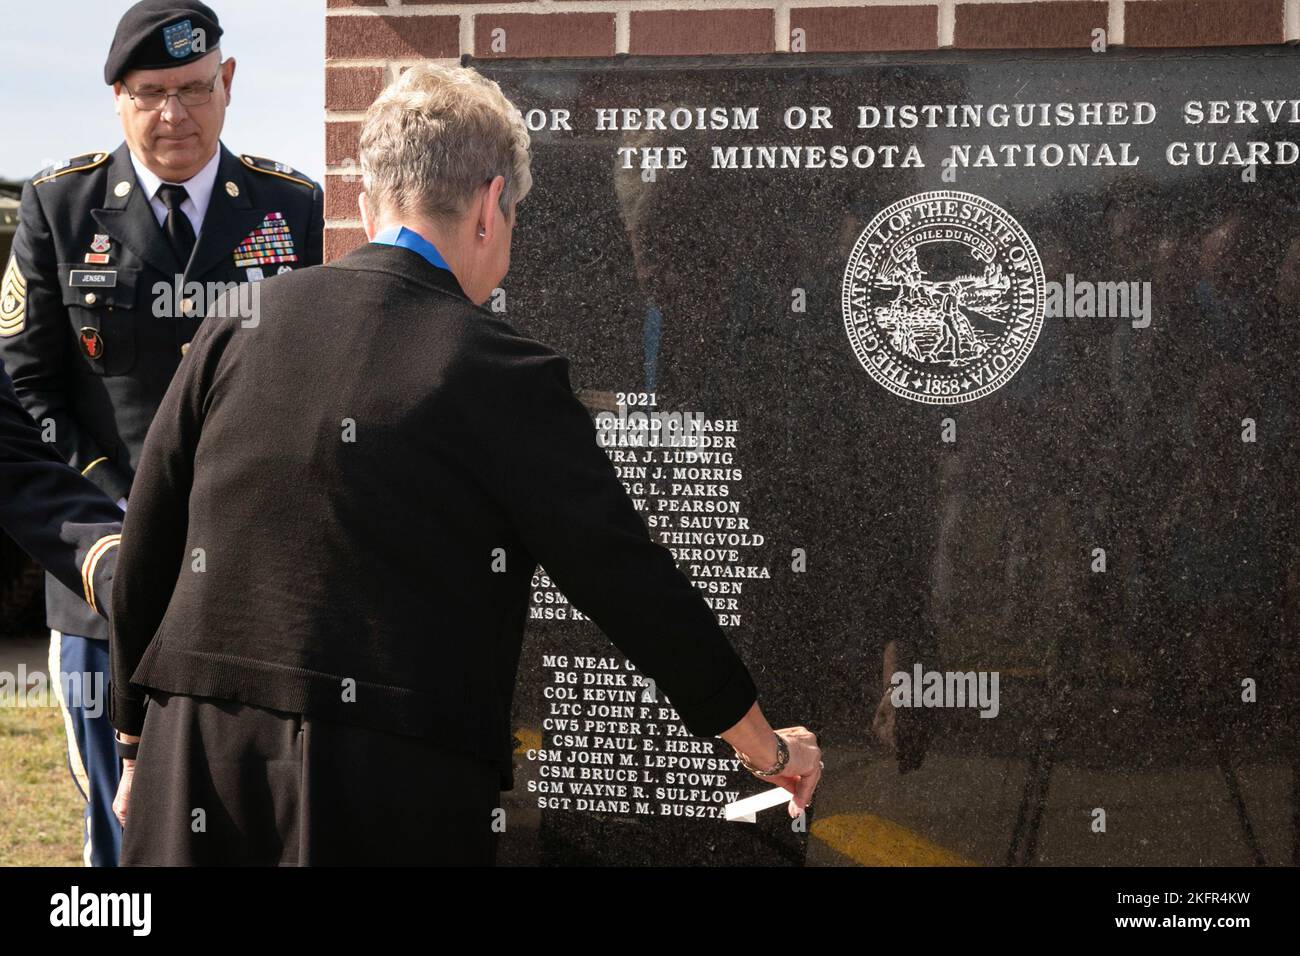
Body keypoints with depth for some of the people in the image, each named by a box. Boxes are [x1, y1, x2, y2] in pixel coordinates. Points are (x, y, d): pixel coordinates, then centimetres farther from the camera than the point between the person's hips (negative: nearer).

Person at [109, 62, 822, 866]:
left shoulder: (238, 328, 5)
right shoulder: (503, 373, -6)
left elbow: (145, 560, 11)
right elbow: (631, 584, -1)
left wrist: (141, 745, 24)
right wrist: (769, 750, 11)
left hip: (194, 790, 4)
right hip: (394, 799, -4)